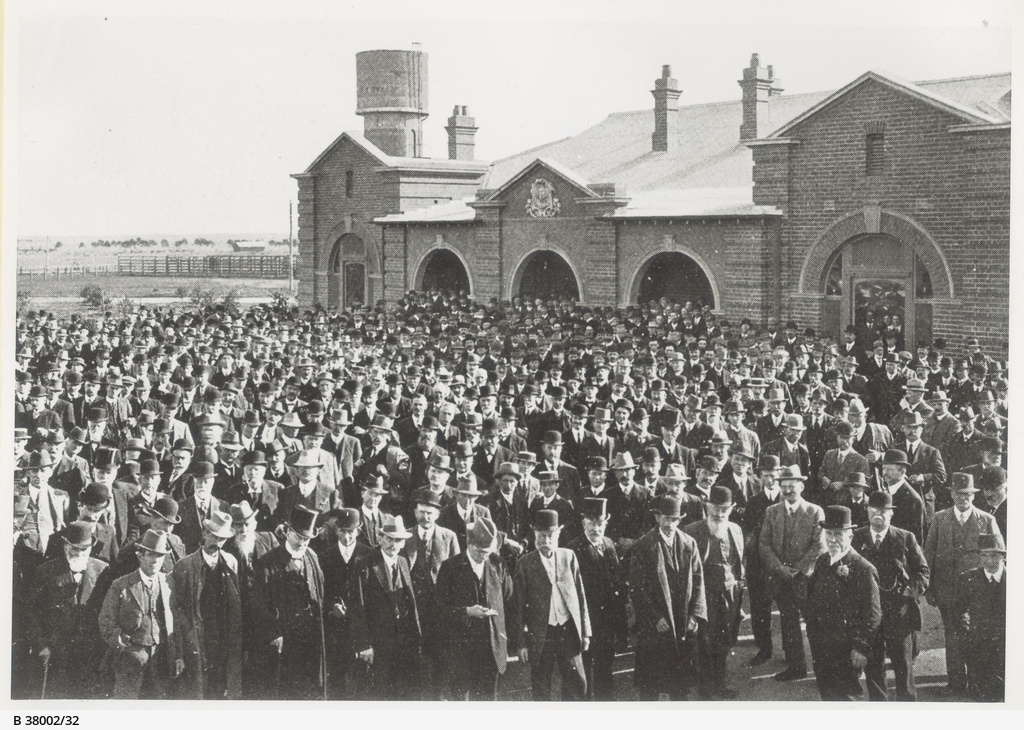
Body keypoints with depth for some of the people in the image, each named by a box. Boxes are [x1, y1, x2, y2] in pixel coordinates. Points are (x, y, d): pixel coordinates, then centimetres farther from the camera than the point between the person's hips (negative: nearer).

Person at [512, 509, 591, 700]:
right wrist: (521, 642, -4)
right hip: (540, 634, -2)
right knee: (540, 691, 6)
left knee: (577, 685, 4)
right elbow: (519, 606, -2)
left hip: (569, 631, 2)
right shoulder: (525, 564, -3)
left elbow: (580, 595, 8)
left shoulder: (568, 556, 5)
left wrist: (585, 632, 5)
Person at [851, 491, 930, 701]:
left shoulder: (906, 538, 2)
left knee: (904, 666, 5)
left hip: (899, 612, -1)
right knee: (872, 666, 8)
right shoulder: (856, 538, 4)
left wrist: (912, 590, -9)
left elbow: (922, 571, 5)